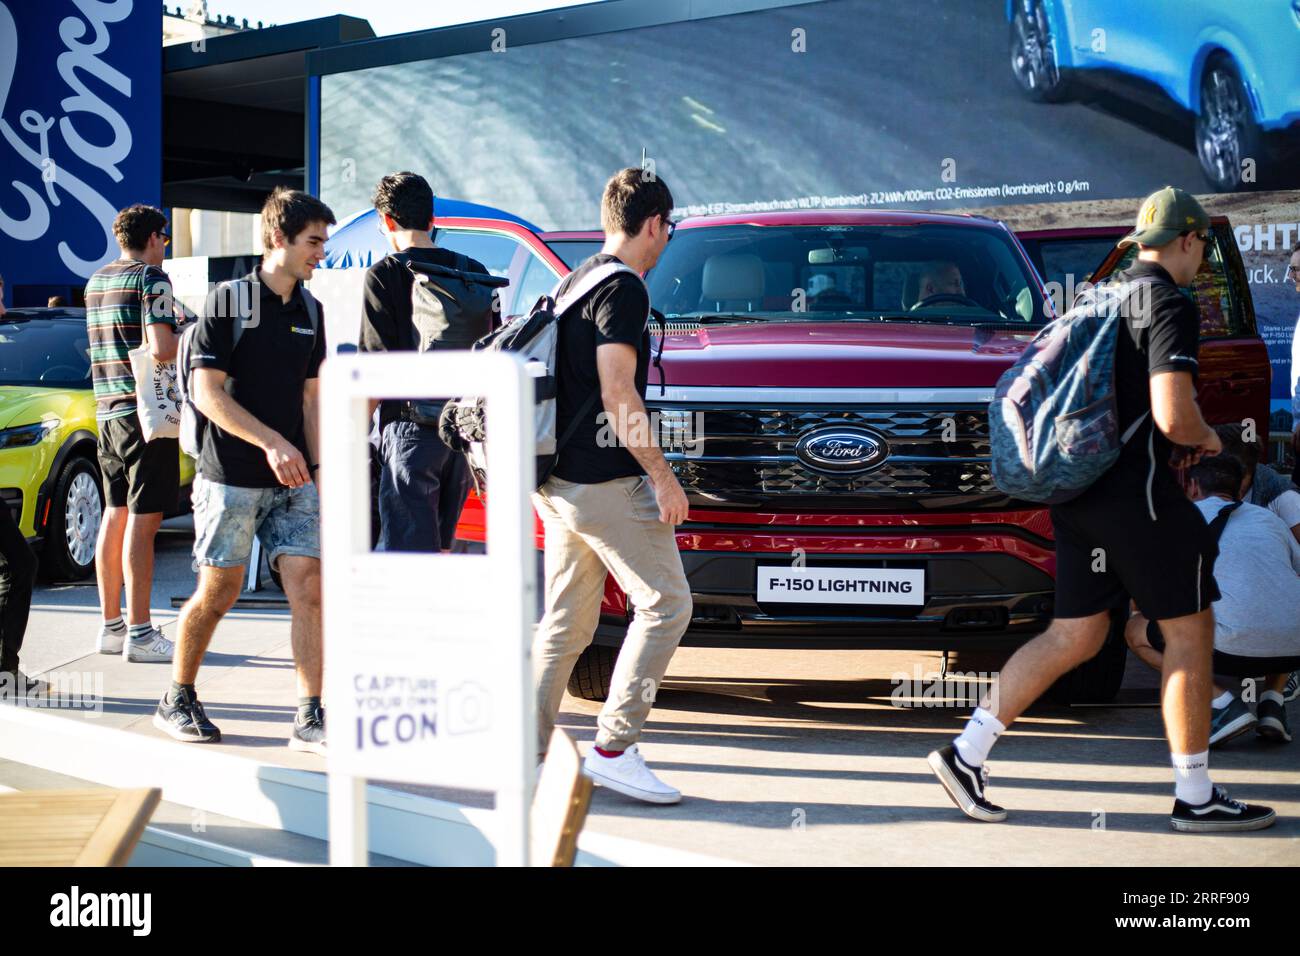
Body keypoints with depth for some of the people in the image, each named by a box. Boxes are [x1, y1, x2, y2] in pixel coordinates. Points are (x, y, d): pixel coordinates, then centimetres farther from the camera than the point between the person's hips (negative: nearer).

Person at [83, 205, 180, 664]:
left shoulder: (96, 282, 16)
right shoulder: (151, 278, -9)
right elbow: (161, 348, -21)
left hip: (107, 410, 8)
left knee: (115, 515, 13)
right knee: (142, 520, -8)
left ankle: (111, 625, 18)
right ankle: (140, 633, -7)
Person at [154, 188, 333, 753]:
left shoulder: (310, 312, 12)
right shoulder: (230, 301, -7)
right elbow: (207, 392, -12)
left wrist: (316, 468, 8)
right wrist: (272, 442, -19)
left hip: (292, 478, 5)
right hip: (232, 476, -5)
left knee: (308, 584, -6)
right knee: (219, 591, 2)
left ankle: (310, 718, -5)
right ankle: (177, 701, 21)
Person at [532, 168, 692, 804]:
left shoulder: (572, 283, 17)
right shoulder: (623, 288, -11)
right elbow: (616, 391, -19)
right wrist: (662, 475, -15)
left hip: (558, 482, 10)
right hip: (606, 482, -10)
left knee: (564, 622, 12)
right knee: (665, 605, -4)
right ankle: (613, 748, -6)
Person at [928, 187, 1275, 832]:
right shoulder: (1170, 305, -11)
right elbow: (1173, 416, -22)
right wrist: (1206, 439, 1)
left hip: (1079, 488, 9)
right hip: (1135, 488, -8)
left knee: (1074, 637, 11)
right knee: (1190, 631, 2)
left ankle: (966, 754, 6)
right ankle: (1195, 798, 7)